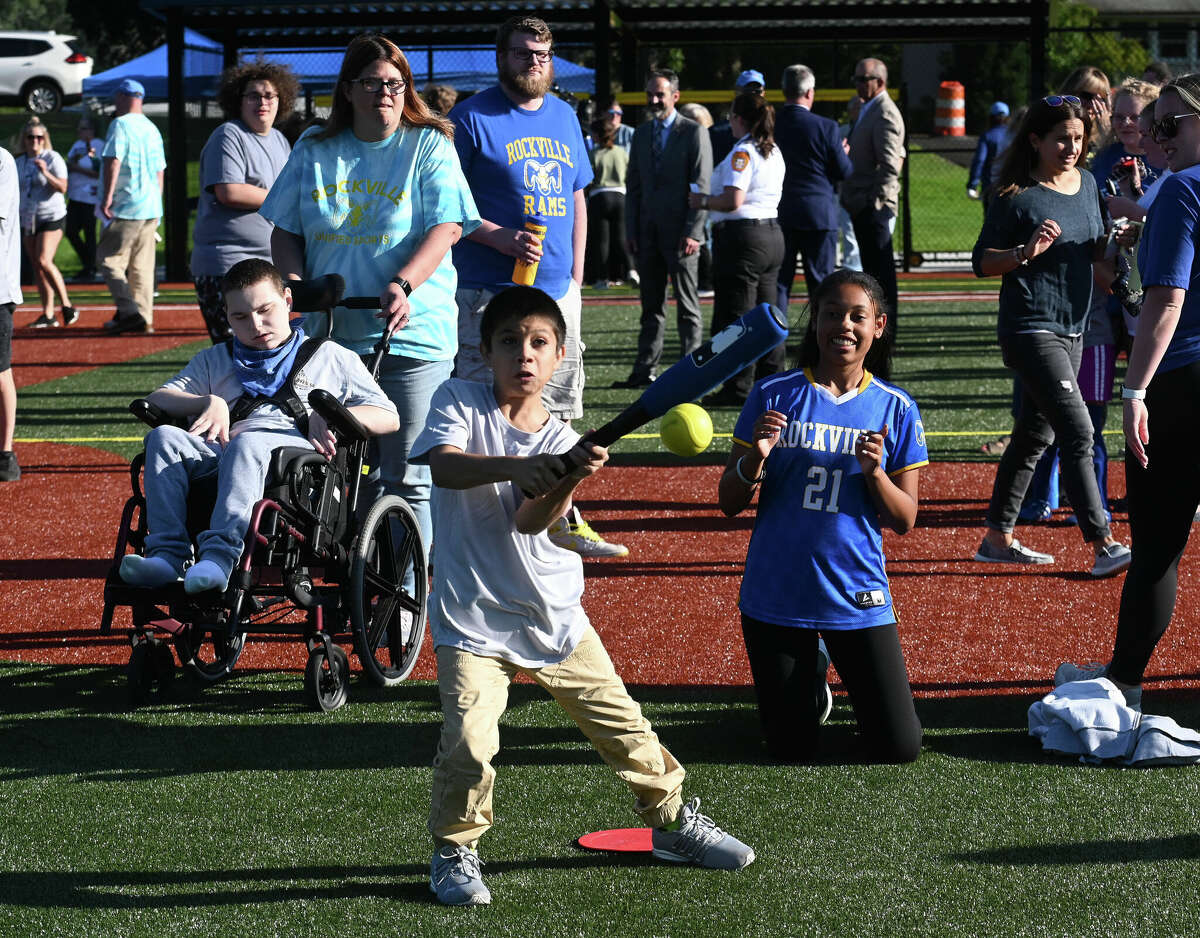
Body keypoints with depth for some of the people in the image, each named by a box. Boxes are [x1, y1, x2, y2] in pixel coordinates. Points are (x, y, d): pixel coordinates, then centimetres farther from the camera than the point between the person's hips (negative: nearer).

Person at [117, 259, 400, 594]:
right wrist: (209, 402, 2)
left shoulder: (331, 358, 26)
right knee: (164, 437, -26)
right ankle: (167, 556, -37)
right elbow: (157, 400, 22)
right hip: (220, 454, 4)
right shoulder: (214, 360, 36)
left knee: (247, 444, -38)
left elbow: (388, 418, 16)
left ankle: (220, 555, -52)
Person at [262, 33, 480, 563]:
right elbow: (285, 230, 16)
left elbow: (447, 226, -8)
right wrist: (292, 281, -4)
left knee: (404, 476, -5)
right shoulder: (313, 151, 12)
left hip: (411, 336, -3)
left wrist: (402, 285, -23)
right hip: (331, 332, 4)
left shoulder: (429, 147, 2)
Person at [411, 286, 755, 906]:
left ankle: (672, 820, 30)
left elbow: (529, 522, -16)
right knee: (469, 742, -19)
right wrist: (513, 465, -44)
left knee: (623, 725, 8)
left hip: (556, 618, 3)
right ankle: (454, 850, 5)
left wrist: (569, 480, -36)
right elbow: (445, 465, -27)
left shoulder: (561, 440, 0)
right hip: (472, 618, -3)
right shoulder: (458, 401, -5)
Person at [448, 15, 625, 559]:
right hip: (489, 291, -6)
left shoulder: (563, 116, 15)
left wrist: (575, 277, 13)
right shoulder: (472, 118, -4)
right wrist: (499, 238, -19)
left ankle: (560, 519, 22)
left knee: (557, 410, 12)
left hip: (558, 290, 6)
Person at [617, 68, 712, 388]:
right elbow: (633, 186, 16)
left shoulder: (694, 133, -4)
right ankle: (645, 371, 11)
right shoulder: (642, 134, 14)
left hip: (680, 233, -6)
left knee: (687, 307, 0)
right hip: (648, 231, 6)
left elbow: (702, 187, -8)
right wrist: (631, 231, 8)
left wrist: (693, 232, -15)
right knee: (651, 307, 9)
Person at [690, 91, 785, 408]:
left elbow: (733, 200, -23)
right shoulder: (773, 152, 14)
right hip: (772, 234, 9)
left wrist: (703, 201, -6)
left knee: (736, 315, -4)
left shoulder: (743, 152, -14)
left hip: (742, 236, -9)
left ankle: (737, 389, -3)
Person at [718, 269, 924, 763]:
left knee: (898, 751, -2)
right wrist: (756, 458, -20)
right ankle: (812, 673, 38)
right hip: (775, 599, 0)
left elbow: (905, 521, 2)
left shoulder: (895, 409, 0)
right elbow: (729, 503, 0)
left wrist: (874, 474, -17)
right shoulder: (773, 396, -3)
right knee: (791, 752, 7)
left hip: (857, 599, 0)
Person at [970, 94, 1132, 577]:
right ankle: (1103, 546, -17)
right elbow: (982, 261, -8)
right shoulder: (1017, 196, -11)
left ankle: (998, 537, 24)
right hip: (1030, 330, -8)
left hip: (1071, 328, 8)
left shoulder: (1087, 184, 10)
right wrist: (1026, 252, -23)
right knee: (1077, 431, -15)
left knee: (1034, 434, 14)